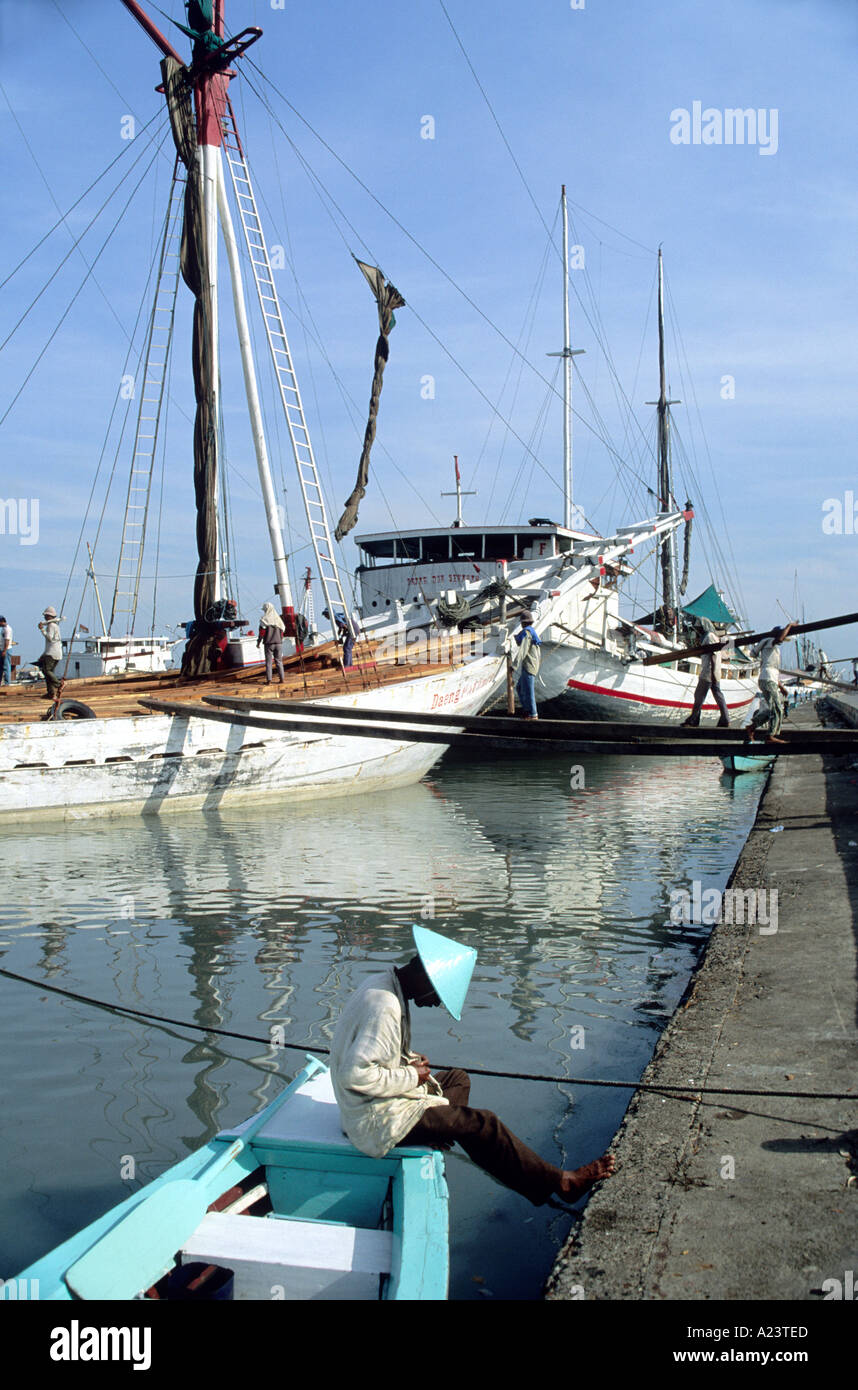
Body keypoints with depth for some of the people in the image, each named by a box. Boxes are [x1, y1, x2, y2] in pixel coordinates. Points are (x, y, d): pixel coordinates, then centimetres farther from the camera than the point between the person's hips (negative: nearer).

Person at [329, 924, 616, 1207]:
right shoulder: (385, 1008, -28)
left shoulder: (382, 983, 3)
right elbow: (355, 1074, -33)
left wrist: (408, 1059, 1)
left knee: (458, 1079, 20)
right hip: (378, 1120, -10)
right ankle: (558, 1183, 1)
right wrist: (411, 1077, -20)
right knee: (481, 1123, -9)